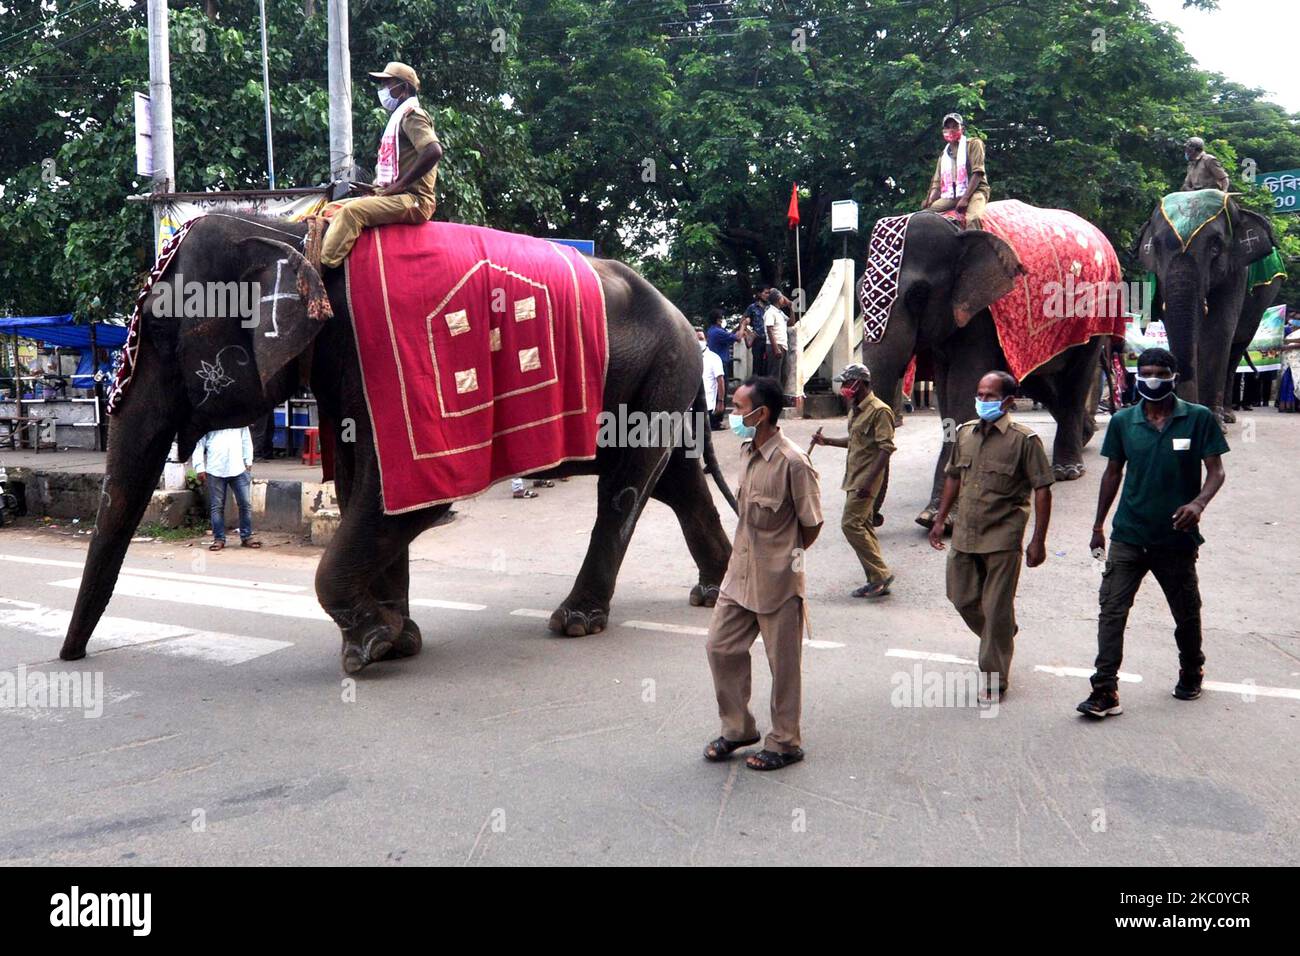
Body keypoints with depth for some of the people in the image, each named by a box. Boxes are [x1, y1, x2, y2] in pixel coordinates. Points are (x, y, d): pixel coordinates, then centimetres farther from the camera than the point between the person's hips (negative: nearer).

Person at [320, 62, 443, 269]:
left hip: (413, 200, -11)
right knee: (334, 208, 9)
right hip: (397, 197, 11)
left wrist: (398, 185, -19)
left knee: (351, 211, -28)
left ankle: (323, 266, -33)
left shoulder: (412, 114, -6)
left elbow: (434, 151, -24)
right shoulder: (399, 117, 24)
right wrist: (377, 187, 11)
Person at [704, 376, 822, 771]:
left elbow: (812, 523, -13)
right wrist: (752, 551, 11)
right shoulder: (746, 452, 4)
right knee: (720, 647, 12)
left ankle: (784, 743, 21)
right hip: (740, 573, 8)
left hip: (777, 579, -8)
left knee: (783, 663, 6)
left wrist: (789, 556, 1)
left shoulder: (793, 462, -20)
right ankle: (737, 728, 28)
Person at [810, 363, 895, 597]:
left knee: (851, 524, -12)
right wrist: (826, 441, 16)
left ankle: (880, 574, -4)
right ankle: (877, 580, 15)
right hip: (855, 477, 10)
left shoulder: (879, 410, -15)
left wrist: (868, 481, -24)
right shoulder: (856, 409, 15)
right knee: (864, 526, 10)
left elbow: (886, 448, -19)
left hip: (866, 479, -10)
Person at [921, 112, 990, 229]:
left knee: (973, 219, -37)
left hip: (973, 191, -5)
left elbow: (977, 173, -5)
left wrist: (965, 198, -18)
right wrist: (929, 201, -7)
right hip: (950, 197, 6)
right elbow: (937, 184, 17)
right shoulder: (943, 155, 21)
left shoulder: (973, 143, 6)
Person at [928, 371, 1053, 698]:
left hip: (1002, 538, -6)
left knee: (997, 610, 1)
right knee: (963, 599, 14)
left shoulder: (1023, 440, -9)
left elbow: (1042, 490, -9)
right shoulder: (965, 433, 8)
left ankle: (995, 680, 15)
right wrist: (940, 520, 16)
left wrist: (1038, 540, -13)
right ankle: (1003, 635, 42)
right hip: (965, 534, 6)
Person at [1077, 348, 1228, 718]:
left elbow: (1216, 470, -4)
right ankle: (1105, 691, -8)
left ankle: (1191, 674, 40)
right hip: (1129, 535, 1)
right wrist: (1098, 526, 13)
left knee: (1186, 612, 16)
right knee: (1111, 609, -9)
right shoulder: (1123, 421, 2)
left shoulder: (1199, 418, -4)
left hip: (1176, 537, -1)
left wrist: (1199, 503, -25)